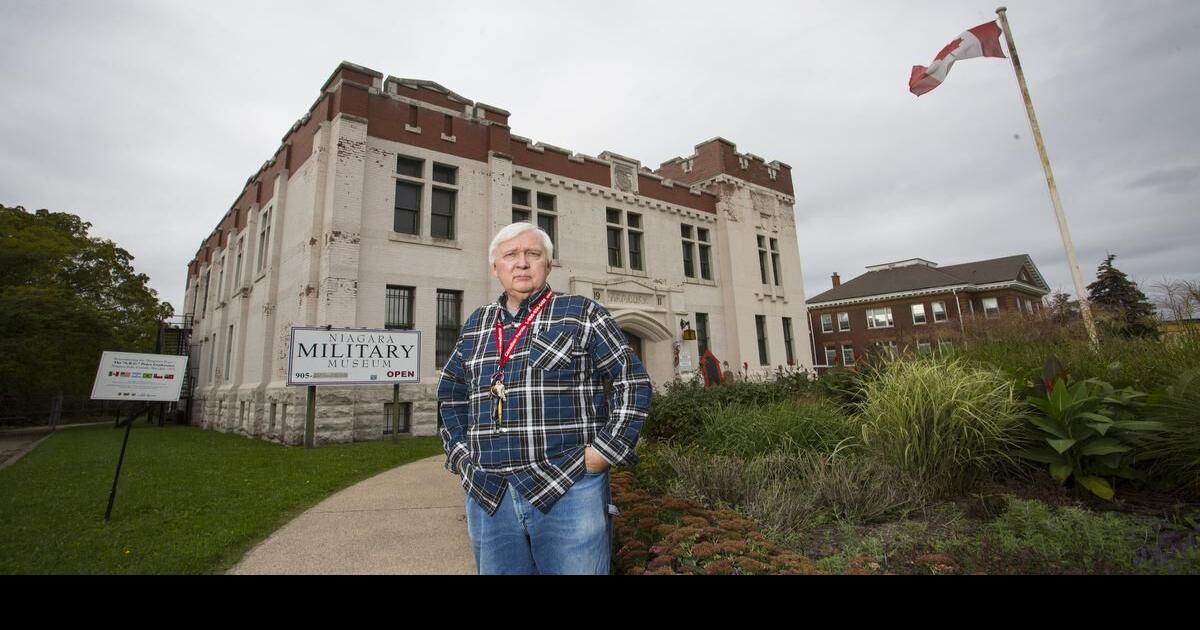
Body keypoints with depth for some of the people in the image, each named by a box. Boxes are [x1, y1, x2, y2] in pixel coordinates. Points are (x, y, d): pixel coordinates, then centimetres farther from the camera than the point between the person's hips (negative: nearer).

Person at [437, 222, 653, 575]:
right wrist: (460, 454, 11)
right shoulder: (477, 324, 13)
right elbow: (451, 394, 23)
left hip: (570, 490, -4)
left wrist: (603, 453, -9)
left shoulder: (582, 314, -1)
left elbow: (633, 381, -2)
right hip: (488, 495, 4)